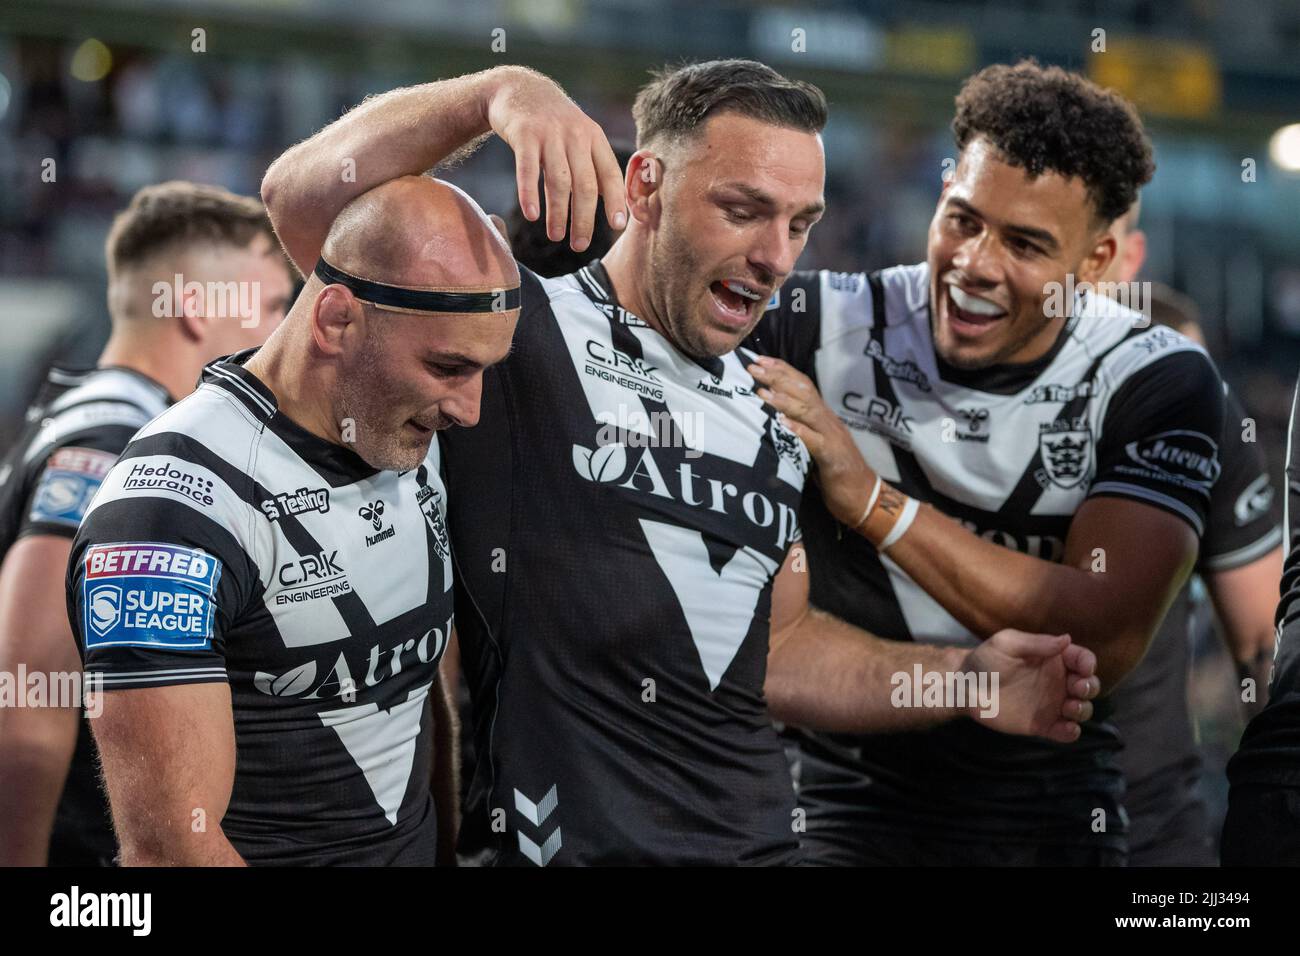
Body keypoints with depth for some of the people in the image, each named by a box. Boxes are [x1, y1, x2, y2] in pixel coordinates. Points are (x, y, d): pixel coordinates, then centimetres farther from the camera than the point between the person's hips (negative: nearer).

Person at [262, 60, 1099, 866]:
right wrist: (498, 92, -29)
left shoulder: (771, 414, 14)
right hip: (572, 844, -6)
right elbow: (303, 197, -16)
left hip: (763, 841, 7)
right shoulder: (521, 330, -6)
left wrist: (961, 679, 7)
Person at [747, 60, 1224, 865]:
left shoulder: (1156, 383, -11)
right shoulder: (823, 327, -9)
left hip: (1048, 820, 0)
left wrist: (871, 502, -25)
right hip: (840, 793, 0)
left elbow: (1107, 641, -21)